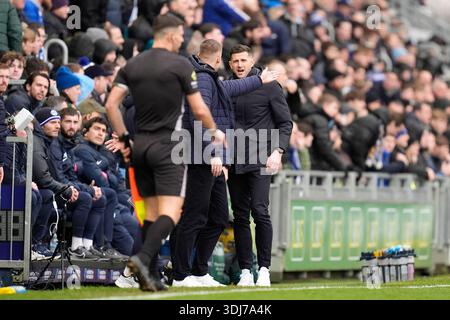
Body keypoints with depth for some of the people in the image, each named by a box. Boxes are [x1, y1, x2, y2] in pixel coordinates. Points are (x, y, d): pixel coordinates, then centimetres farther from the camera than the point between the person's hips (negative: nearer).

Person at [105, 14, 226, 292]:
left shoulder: (133, 65, 8)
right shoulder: (181, 65, -7)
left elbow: (111, 105, 4)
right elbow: (199, 110, -5)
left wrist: (124, 138, 13)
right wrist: (216, 132, 12)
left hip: (140, 145, 6)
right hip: (168, 146, -6)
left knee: (152, 211, 11)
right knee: (171, 210, -8)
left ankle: (151, 276, 7)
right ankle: (143, 258, -29)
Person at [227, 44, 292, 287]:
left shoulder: (269, 86, 1)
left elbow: (285, 123, 2)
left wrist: (277, 151, -11)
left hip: (260, 160, -4)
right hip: (234, 162, 4)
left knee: (260, 211, -14)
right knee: (240, 217, 4)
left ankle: (264, 268, -7)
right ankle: (245, 270, 8)